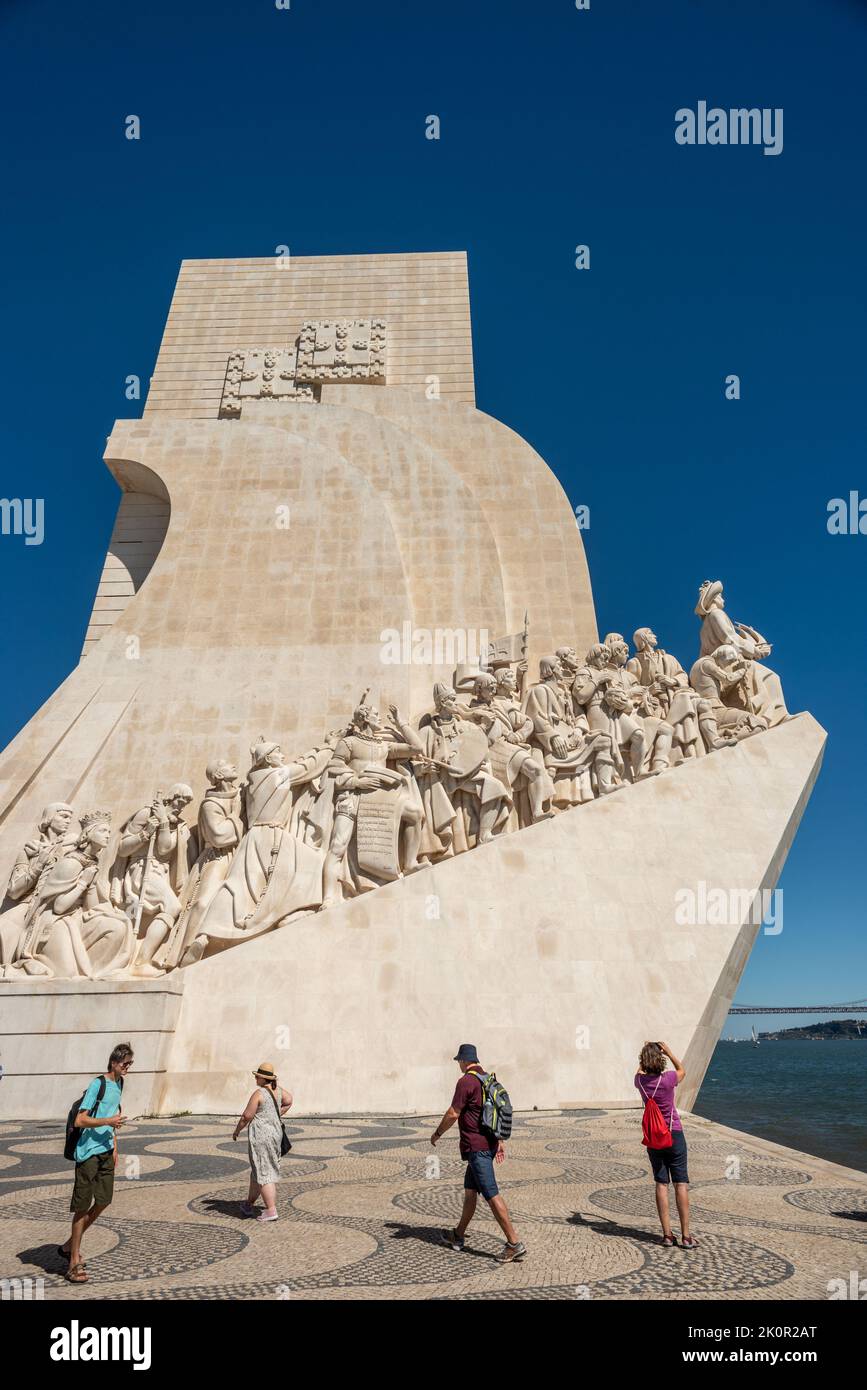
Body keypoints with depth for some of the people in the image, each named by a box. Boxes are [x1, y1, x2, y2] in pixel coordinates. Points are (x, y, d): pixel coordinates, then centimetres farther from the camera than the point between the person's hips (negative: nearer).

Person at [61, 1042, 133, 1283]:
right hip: (88, 1152, -8)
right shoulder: (97, 1085, -16)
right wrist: (109, 1121, -24)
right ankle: (74, 1263, 9)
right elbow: (80, 1120, -19)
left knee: (103, 1201, 10)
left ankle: (69, 1246, 28)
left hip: (106, 1151, 8)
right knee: (82, 1206, -1)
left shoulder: (118, 1084, 10)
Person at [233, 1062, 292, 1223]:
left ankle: (271, 1211, -4)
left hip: (260, 1136, -8)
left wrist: (237, 1130, 1)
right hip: (275, 1133, 8)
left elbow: (247, 1116, -15)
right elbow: (288, 1101, 19)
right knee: (257, 1169, 21)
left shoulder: (258, 1093, -17)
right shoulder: (277, 1089, 5)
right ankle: (249, 1204, 34)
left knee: (263, 1173, -3)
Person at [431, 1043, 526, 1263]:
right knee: (469, 1189, 20)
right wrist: (500, 1142, 22)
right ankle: (458, 1236, 32)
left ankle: (514, 1243, -7)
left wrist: (437, 1133, 1)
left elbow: (453, 1114, -15)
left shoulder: (466, 1082, -15)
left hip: (476, 1147, -9)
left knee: (492, 1195, -7)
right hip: (489, 1143, 9)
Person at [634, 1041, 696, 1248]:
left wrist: (646, 1052, 24)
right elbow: (682, 1071, 7)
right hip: (674, 1134, -3)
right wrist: (669, 1052, 9)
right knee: (681, 1184, 3)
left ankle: (667, 1235, 9)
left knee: (661, 1184, 8)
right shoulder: (668, 1079, -17)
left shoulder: (640, 1081, -7)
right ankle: (685, 1236, 4)